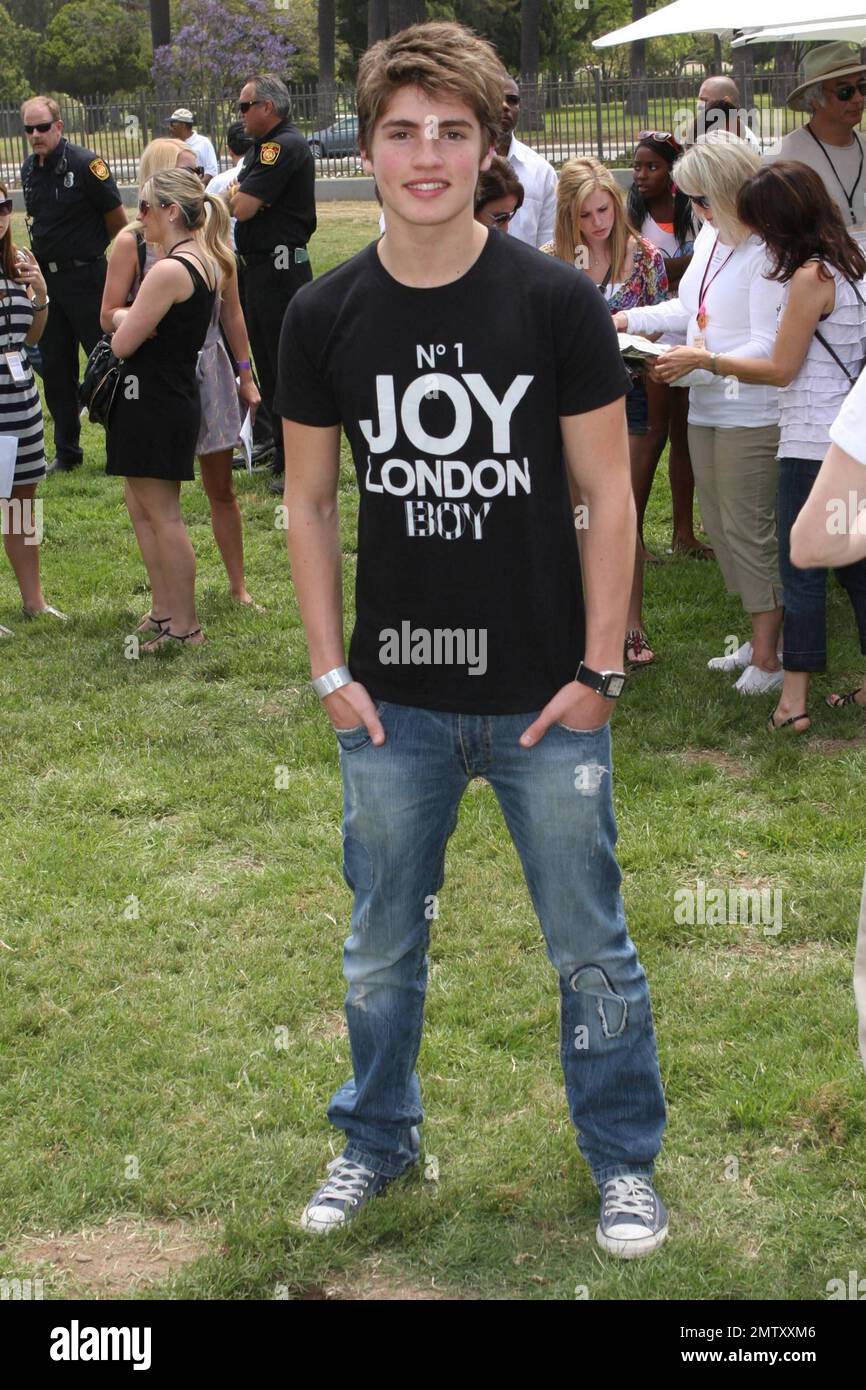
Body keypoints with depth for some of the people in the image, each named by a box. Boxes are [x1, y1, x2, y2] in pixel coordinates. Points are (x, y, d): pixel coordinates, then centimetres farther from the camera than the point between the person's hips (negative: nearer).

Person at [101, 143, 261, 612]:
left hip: (209, 371, 3)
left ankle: (239, 587, 24)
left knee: (221, 488, 11)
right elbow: (109, 317, -8)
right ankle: (164, 603, 9)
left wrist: (245, 375, 13)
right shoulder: (132, 243, -8)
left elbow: (231, 312, 11)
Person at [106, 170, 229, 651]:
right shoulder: (206, 262, 8)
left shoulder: (169, 271, -21)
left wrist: (124, 318, 2)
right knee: (143, 506, 18)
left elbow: (123, 343, -18)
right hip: (178, 392, 9)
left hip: (153, 402, -9)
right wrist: (134, 318, -3)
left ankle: (185, 627, 8)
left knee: (162, 516, 0)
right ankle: (167, 611, 25)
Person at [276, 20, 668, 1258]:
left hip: (544, 695, -2)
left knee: (591, 948, 10)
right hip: (395, 699, 2)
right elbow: (309, 501, 5)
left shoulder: (557, 303, -9)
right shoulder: (325, 318, -2)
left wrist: (599, 666, -8)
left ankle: (625, 1158, 30)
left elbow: (607, 492, -5)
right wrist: (330, 669, 0)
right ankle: (376, 1139, 38)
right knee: (382, 944, 17)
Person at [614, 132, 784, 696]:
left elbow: (769, 346, -22)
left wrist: (695, 365, -26)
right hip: (706, 410, 9)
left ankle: (769, 657, 8)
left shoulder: (766, 249, -19)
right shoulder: (711, 235, 10)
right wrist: (632, 319, 14)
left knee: (749, 529, -3)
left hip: (750, 413, -9)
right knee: (723, 528, 13)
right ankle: (761, 638, 25)